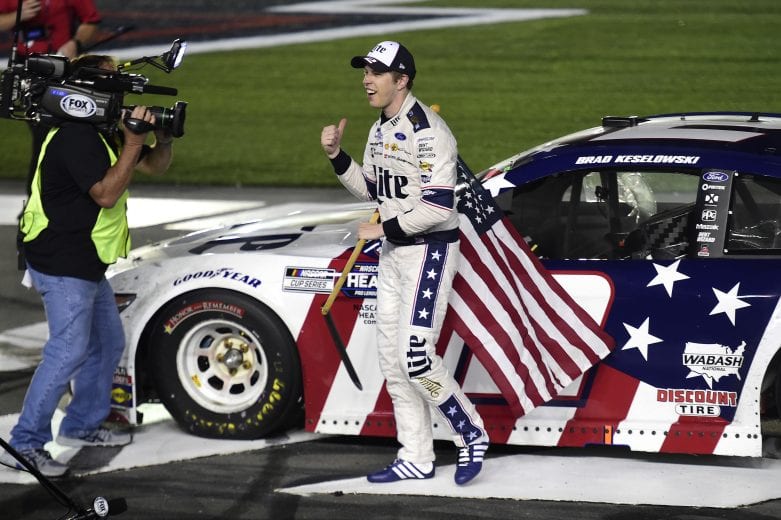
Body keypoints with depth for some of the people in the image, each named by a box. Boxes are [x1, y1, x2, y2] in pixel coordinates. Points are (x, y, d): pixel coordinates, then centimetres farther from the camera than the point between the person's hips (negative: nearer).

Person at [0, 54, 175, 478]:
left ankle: (82, 425, 33)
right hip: (61, 265, -11)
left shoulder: (105, 132, 12)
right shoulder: (75, 136, -20)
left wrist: (163, 139, -3)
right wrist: (133, 143, -25)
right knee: (69, 351, -15)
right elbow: (106, 193, -26)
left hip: (86, 264, 11)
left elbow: (154, 165, 18)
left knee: (107, 343, 20)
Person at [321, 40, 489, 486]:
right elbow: (370, 189, 20)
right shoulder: (381, 128, 11)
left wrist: (384, 229, -16)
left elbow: (438, 207, -25)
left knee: (415, 356, -16)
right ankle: (417, 459, 15)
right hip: (394, 253, 10)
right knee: (393, 360, 9)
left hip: (430, 251, -10)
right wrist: (337, 156, 6)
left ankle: (471, 433, 2)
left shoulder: (426, 130, -19)